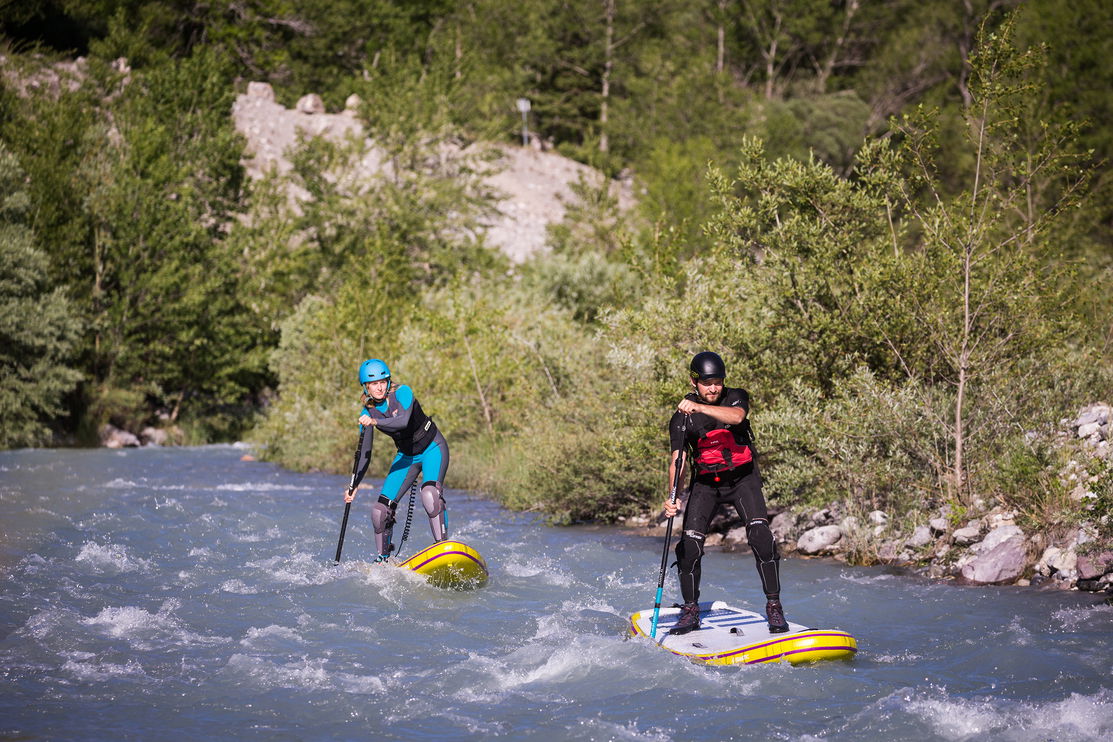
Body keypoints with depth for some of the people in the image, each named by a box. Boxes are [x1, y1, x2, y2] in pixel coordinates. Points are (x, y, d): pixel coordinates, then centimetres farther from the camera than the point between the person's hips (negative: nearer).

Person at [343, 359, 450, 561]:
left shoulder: (402, 393, -19)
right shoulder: (368, 413, -7)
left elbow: (404, 421, -38)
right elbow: (364, 454, -2)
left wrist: (375, 422, -52)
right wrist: (353, 486, -11)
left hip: (432, 448, -5)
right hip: (406, 456, 5)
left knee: (430, 494, -32)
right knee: (381, 510, -4)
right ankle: (383, 557, 14)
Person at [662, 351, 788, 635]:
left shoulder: (736, 397, -8)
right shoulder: (681, 419, -8)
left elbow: (736, 416, -33)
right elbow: (676, 461, -16)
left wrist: (699, 408, -48)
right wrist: (672, 498, -33)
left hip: (743, 479, -1)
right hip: (705, 484, 1)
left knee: (760, 535, -21)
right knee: (689, 545, -11)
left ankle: (774, 607, -15)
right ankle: (690, 611, 6)